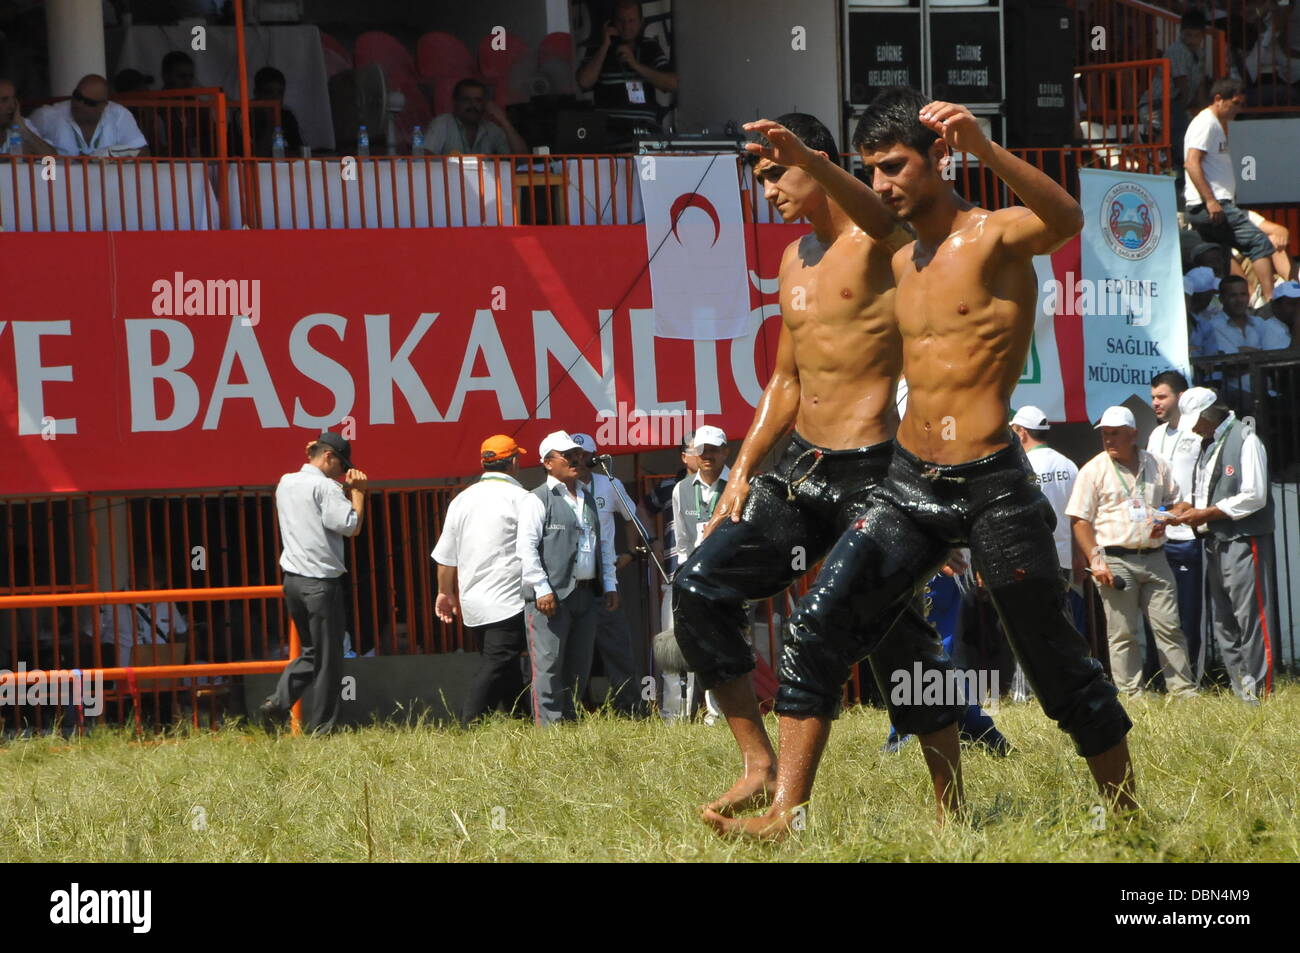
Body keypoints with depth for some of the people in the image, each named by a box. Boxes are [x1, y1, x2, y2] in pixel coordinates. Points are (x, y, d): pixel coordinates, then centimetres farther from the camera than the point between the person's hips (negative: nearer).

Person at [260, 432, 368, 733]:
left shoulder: (286, 483, 13)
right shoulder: (325, 487, -13)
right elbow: (351, 526, -17)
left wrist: (347, 490, 15)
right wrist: (357, 492, -4)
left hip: (292, 580, 8)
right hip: (322, 581, -8)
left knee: (311, 651, 18)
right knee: (328, 657, 3)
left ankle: (279, 700, -1)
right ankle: (321, 727, 6)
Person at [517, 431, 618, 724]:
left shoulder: (588, 500, 20)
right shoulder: (537, 500, -3)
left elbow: (604, 544, 26)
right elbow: (526, 547, -11)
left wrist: (609, 585, 17)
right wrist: (542, 589, -17)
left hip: (585, 594, 7)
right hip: (552, 596, -7)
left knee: (580, 666, 9)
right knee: (549, 665, -8)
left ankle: (571, 720, 17)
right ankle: (549, 725, -8)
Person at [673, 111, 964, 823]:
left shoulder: (881, 240, -9)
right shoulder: (794, 261, 17)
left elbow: (879, 212, -36)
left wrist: (808, 158, -53)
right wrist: (742, 471, 15)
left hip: (868, 470, -8)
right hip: (797, 466, 8)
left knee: (894, 630, -8)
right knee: (700, 585, -3)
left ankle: (949, 805, 4)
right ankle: (759, 765, 3)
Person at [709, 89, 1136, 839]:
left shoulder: (995, 236, -8)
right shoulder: (899, 260, 13)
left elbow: (1067, 221, -31)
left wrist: (986, 151, -44)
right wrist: (800, 161, 21)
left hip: (991, 487, -6)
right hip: (909, 486, 6)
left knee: (1059, 664, 1)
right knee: (816, 632, -8)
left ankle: (1128, 816, 15)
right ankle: (786, 814, -9)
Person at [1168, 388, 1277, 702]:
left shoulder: (1245, 440, -9)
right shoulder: (1208, 444, 17)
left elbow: (1254, 497, -16)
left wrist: (1206, 513, -14)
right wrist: (1191, 509, 4)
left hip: (1243, 542, -9)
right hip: (1215, 543, 9)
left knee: (1251, 618, -9)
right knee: (1222, 621, 10)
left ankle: (1259, 691, -8)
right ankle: (1239, 690, 15)